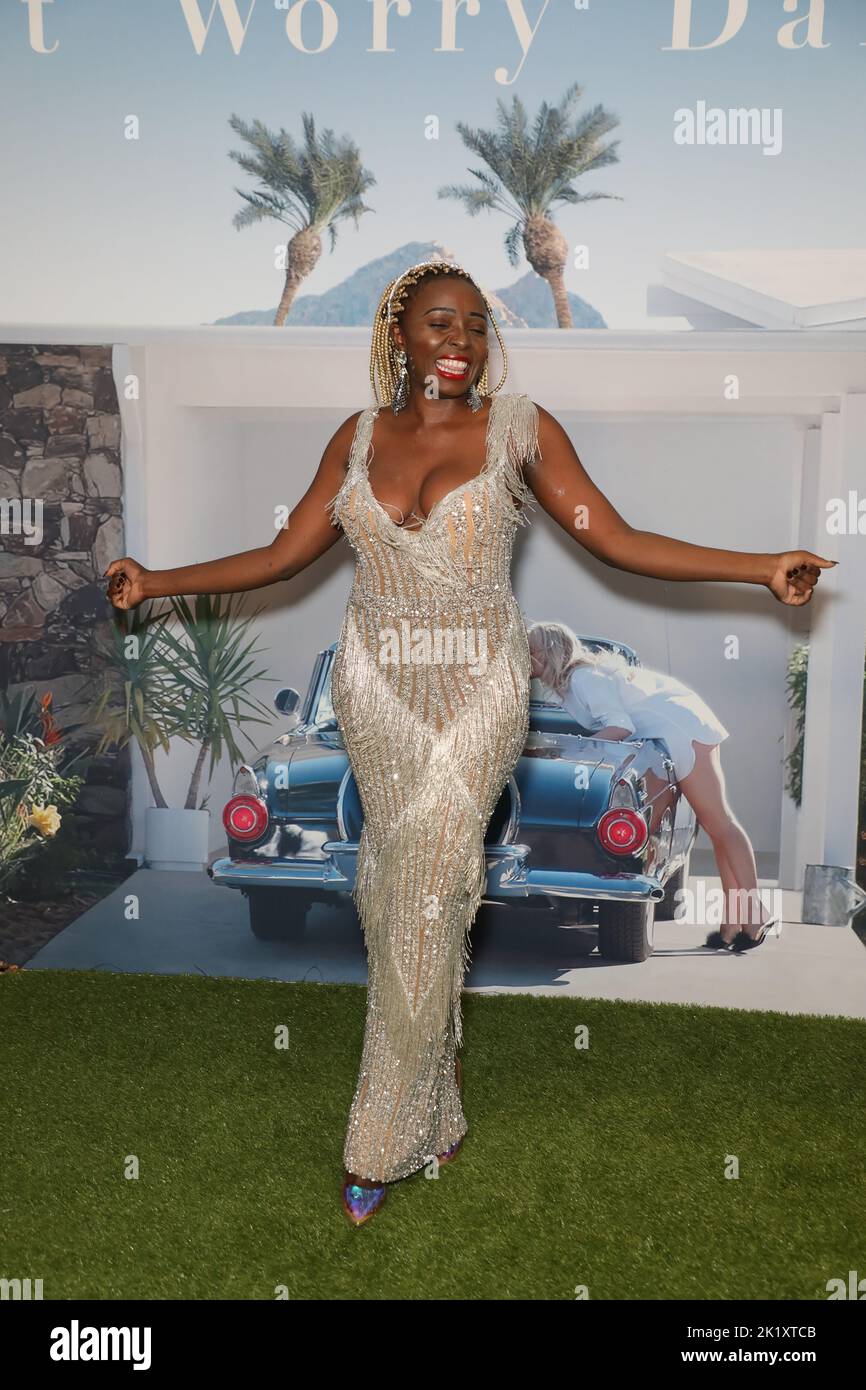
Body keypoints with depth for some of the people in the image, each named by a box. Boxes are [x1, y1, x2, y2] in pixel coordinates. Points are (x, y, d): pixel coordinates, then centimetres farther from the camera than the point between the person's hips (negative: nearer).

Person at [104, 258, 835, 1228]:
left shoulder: (520, 427, -1)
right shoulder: (359, 436, 7)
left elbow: (616, 541, -5)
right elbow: (282, 556, 7)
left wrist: (761, 567, -13)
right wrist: (155, 581, 3)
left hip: (475, 691, -3)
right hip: (377, 686, 3)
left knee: (426, 896, -3)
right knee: (397, 886, 6)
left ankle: (383, 1140, 15)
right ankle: (431, 1111, 25)